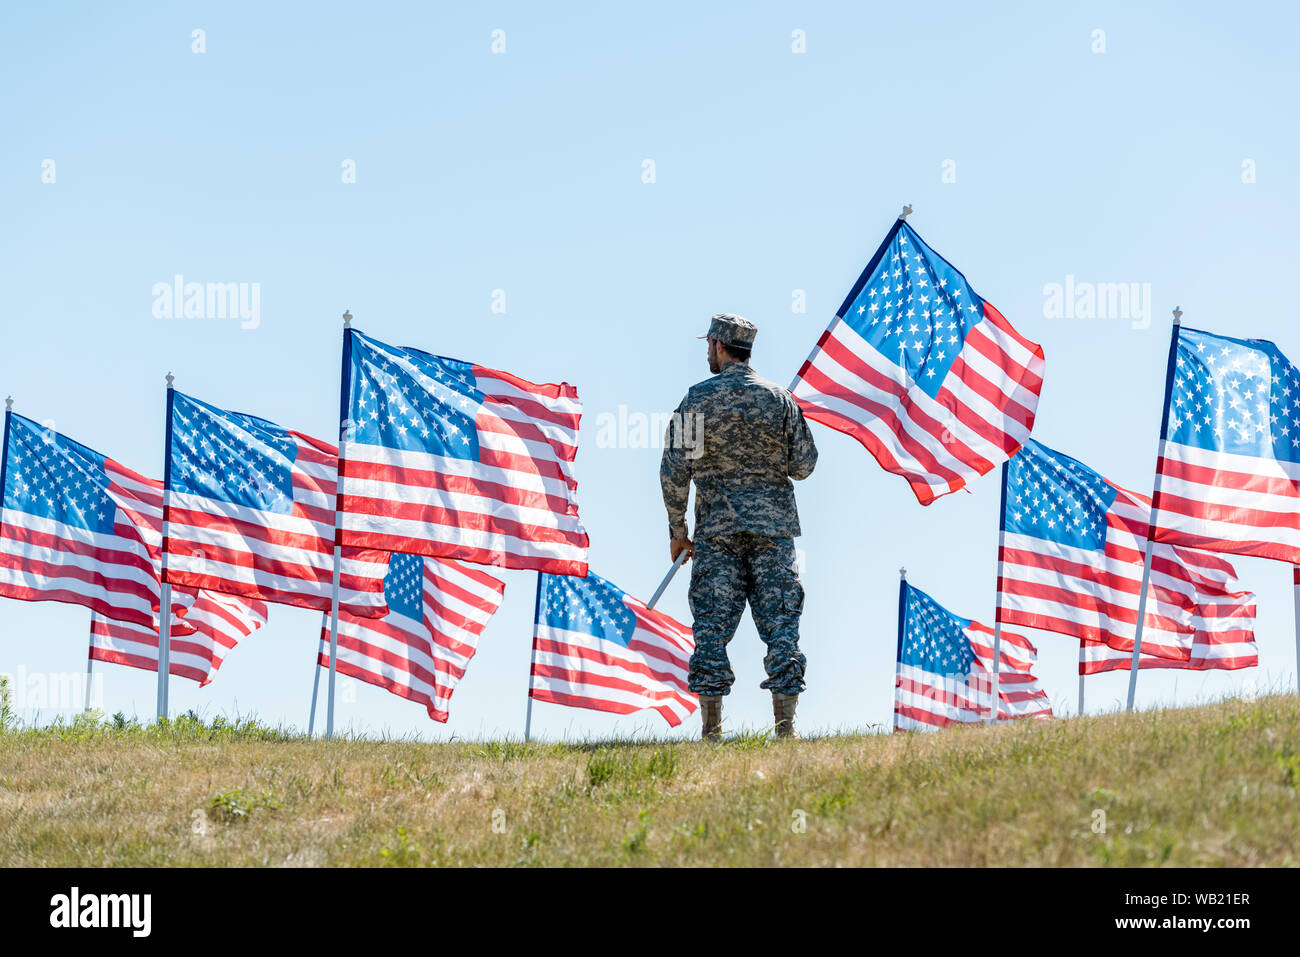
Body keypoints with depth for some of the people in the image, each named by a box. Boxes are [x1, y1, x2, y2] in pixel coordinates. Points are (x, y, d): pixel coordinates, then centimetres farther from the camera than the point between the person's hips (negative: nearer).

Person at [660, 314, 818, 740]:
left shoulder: (697, 400, -1)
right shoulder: (780, 399, 3)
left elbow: (674, 470, -3)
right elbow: (804, 464, 3)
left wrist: (676, 530, 6)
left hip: (716, 528, -1)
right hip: (773, 526, 1)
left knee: (712, 627, 1)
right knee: (780, 625, 1)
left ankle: (711, 730, -2)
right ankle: (784, 727, -5)